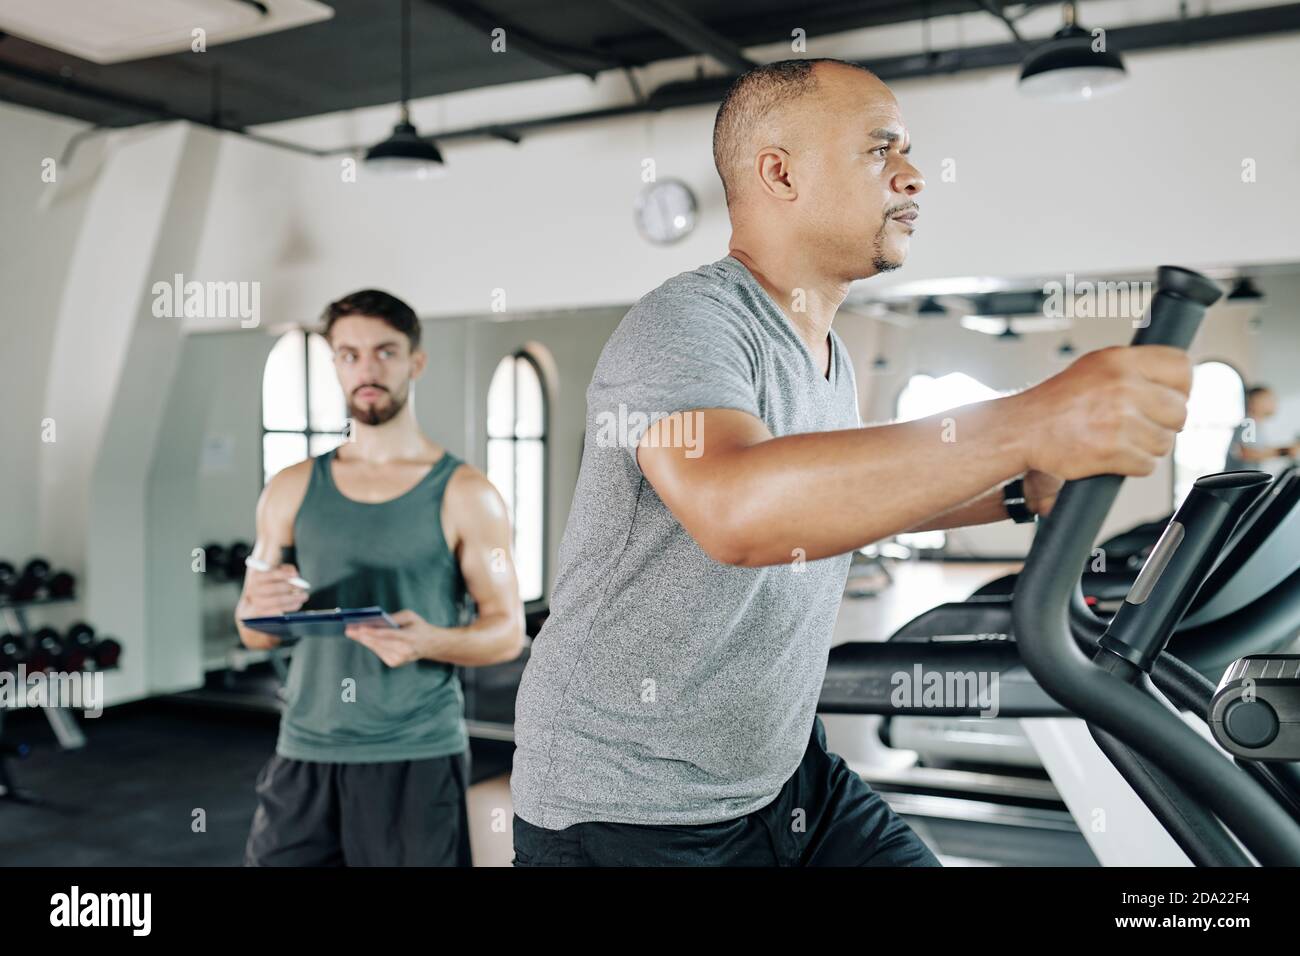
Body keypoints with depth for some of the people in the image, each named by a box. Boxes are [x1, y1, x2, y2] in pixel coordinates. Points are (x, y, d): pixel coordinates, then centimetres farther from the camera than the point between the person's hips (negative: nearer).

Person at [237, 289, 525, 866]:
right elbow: (254, 635, 13)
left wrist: (429, 640, -21)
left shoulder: (464, 495, -3)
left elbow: (507, 630, -3)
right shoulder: (292, 490, 7)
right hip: (305, 755, 3)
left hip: (417, 759, -2)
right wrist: (260, 607, -10)